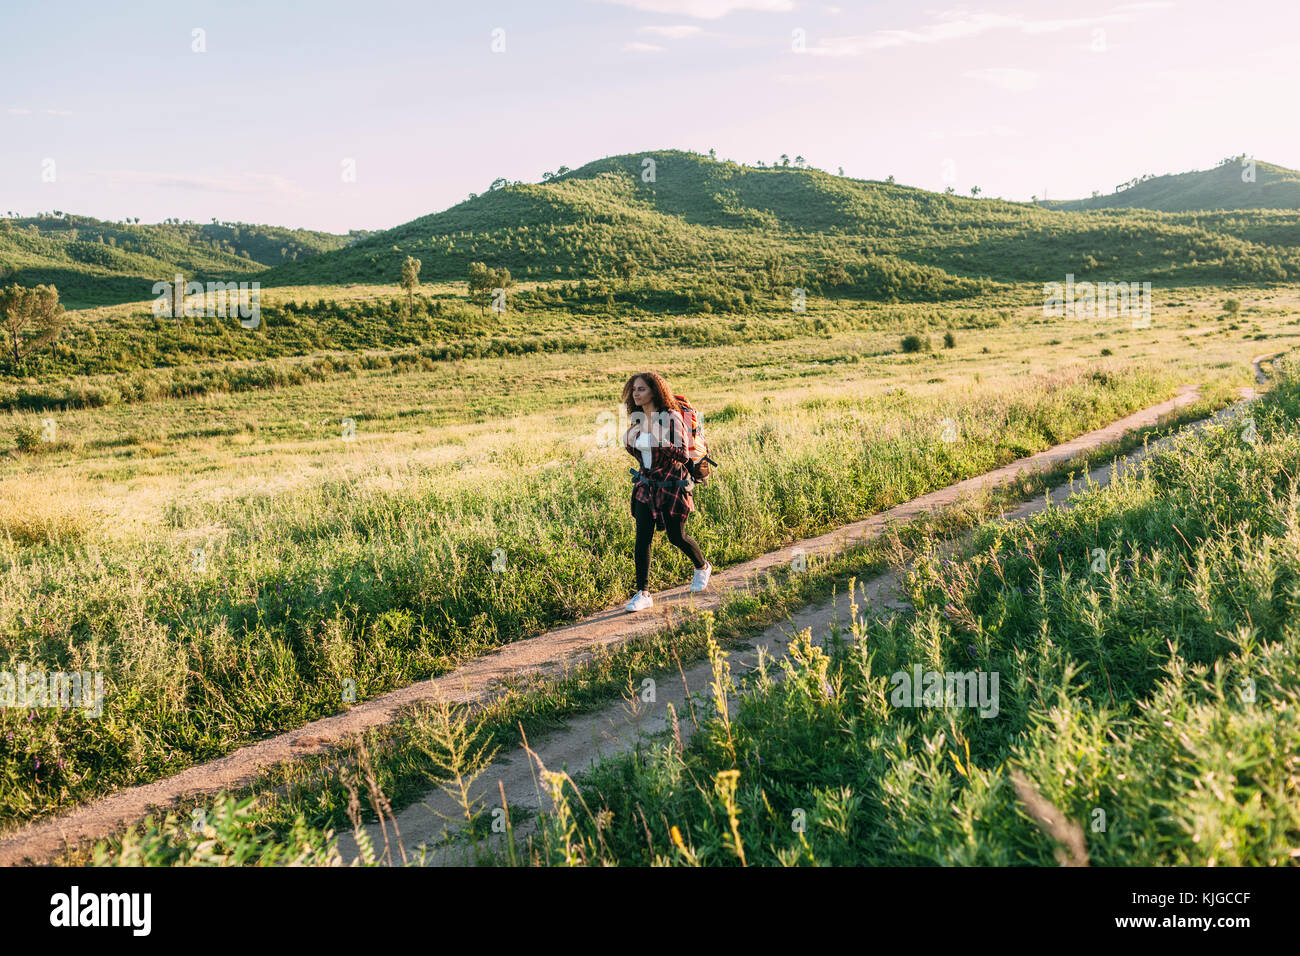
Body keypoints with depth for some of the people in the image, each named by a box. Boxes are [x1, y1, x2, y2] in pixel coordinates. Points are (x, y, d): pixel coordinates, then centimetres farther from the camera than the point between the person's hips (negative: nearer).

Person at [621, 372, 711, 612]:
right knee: (642, 538, -4)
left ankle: (702, 567, 37)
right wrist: (629, 443, 0)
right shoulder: (638, 419, 5)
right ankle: (643, 593, -2)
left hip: (671, 485, -5)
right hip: (645, 484, 5)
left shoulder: (671, 418, -15)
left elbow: (683, 455, -20)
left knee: (676, 536, 8)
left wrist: (663, 444, -35)